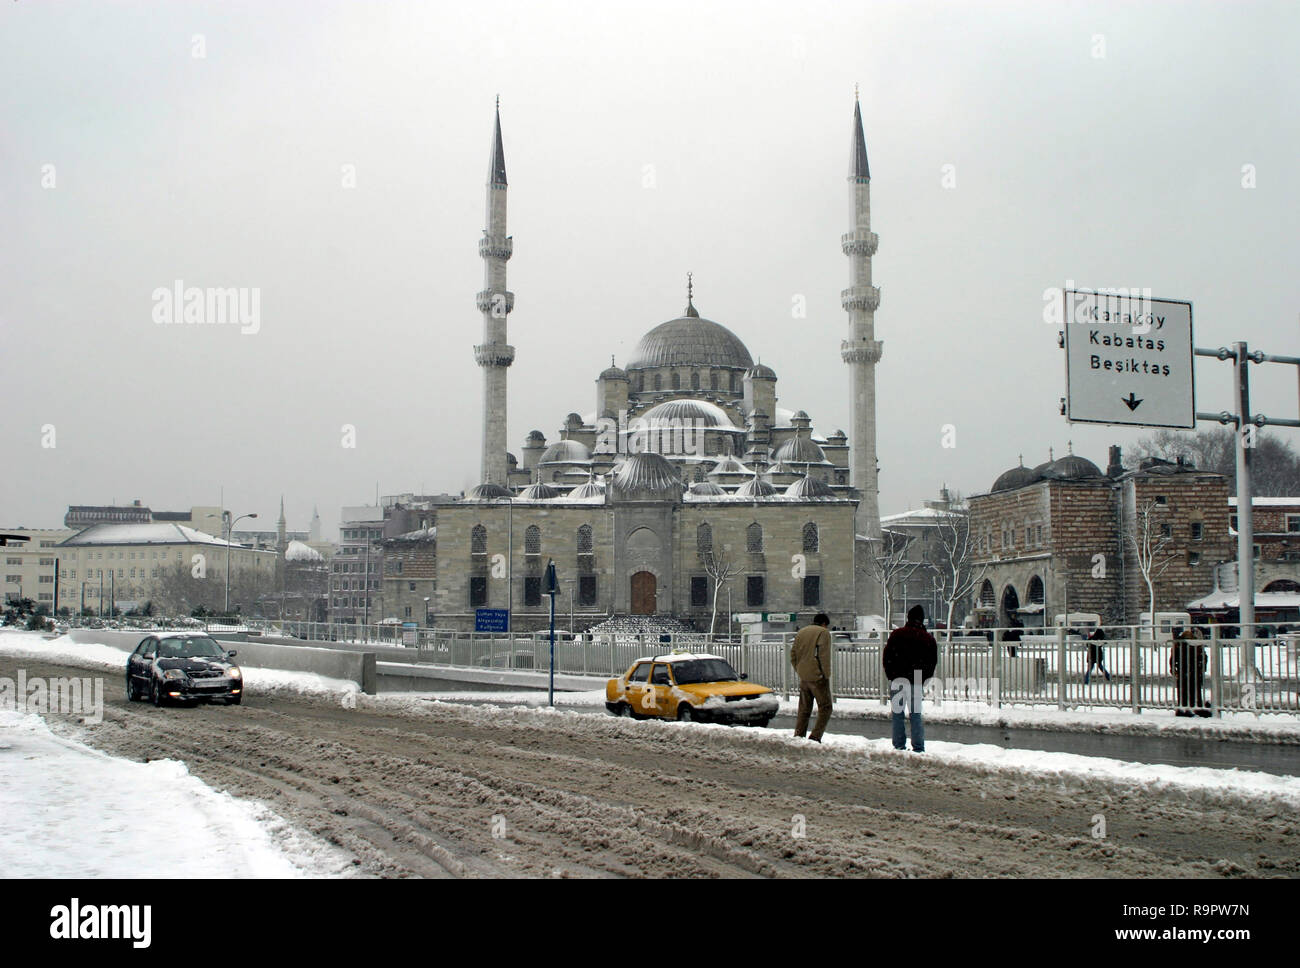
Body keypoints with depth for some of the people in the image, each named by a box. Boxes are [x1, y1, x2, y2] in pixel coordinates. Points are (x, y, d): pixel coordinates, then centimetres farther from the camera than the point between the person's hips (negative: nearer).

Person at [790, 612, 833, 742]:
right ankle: (815, 737, -10)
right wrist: (826, 675, -7)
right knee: (825, 708, 0)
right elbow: (824, 657, -13)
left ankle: (798, 736, 10)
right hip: (817, 677, -6)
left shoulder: (800, 632, 16)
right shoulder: (823, 632, -5)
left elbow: (793, 655, 15)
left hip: (803, 678, 6)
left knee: (804, 709, 14)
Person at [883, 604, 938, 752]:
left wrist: (890, 675, 9)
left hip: (897, 680, -1)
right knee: (916, 714, 6)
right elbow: (933, 662, 7)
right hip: (916, 682, 1)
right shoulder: (929, 639, 4)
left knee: (897, 713, 5)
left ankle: (899, 745, 2)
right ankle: (918, 747, 2)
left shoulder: (896, 634, 0)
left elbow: (886, 657, 0)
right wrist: (924, 679, 15)